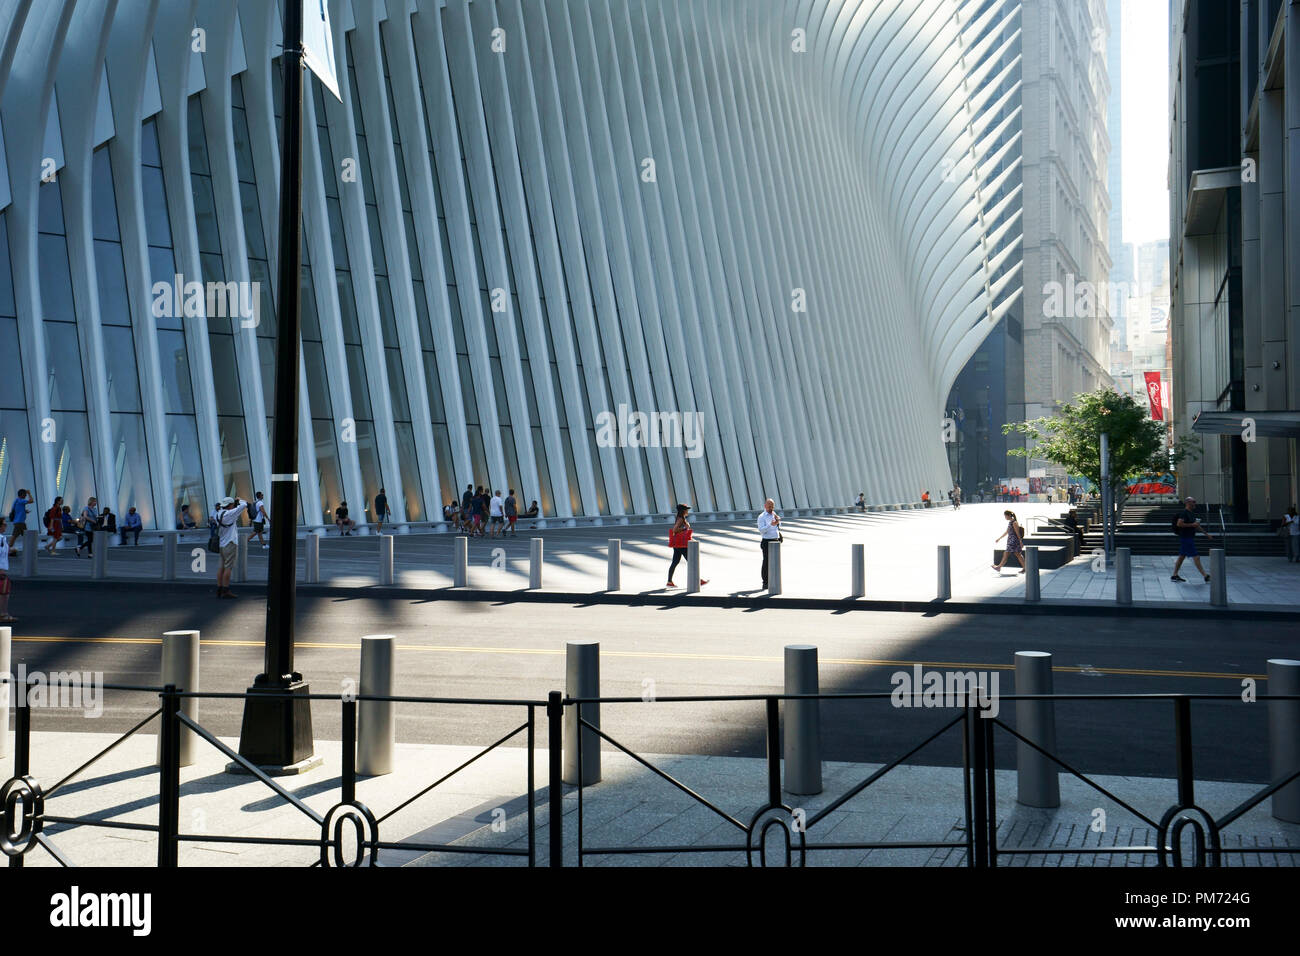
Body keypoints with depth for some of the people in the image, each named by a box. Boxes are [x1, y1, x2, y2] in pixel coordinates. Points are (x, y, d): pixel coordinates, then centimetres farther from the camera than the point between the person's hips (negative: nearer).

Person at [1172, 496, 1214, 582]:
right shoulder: (1184, 513, -14)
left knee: (1182, 556, 13)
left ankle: (1174, 575, 18)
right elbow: (1179, 524, -25)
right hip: (1186, 538, -10)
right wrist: (1192, 524, -21)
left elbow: (1196, 526, 25)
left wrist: (1207, 534, 24)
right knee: (1196, 557, -9)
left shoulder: (1191, 513, 16)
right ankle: (1206, 577, -8)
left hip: (1190, 538, 10)